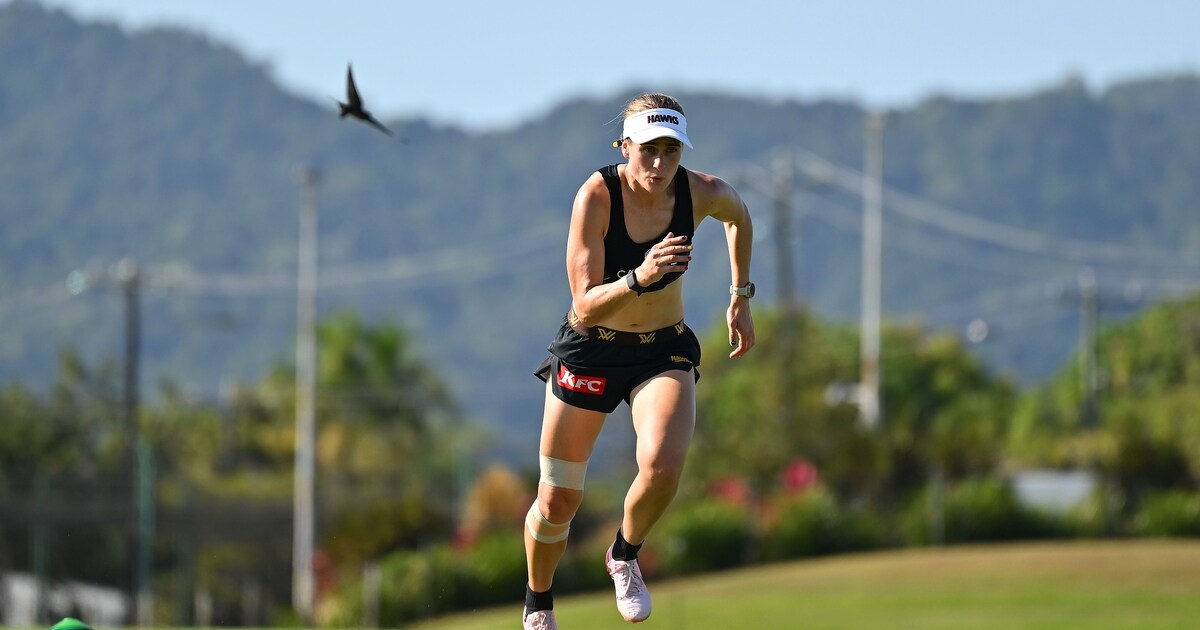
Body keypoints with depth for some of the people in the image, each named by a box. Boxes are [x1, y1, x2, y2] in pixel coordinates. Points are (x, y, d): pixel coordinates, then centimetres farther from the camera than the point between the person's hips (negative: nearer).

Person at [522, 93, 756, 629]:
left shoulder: (703, 193, -16)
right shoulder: (597, 195, -24)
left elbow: (739, 217, 12)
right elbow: (587, 305, -28)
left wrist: (741, 296, 13)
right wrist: (639, 278, -45)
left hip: (664, 349, 1)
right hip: (589, 349, -1)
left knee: (663, 464, -28)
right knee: (556, 502, 3)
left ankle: (625, 556, 4)